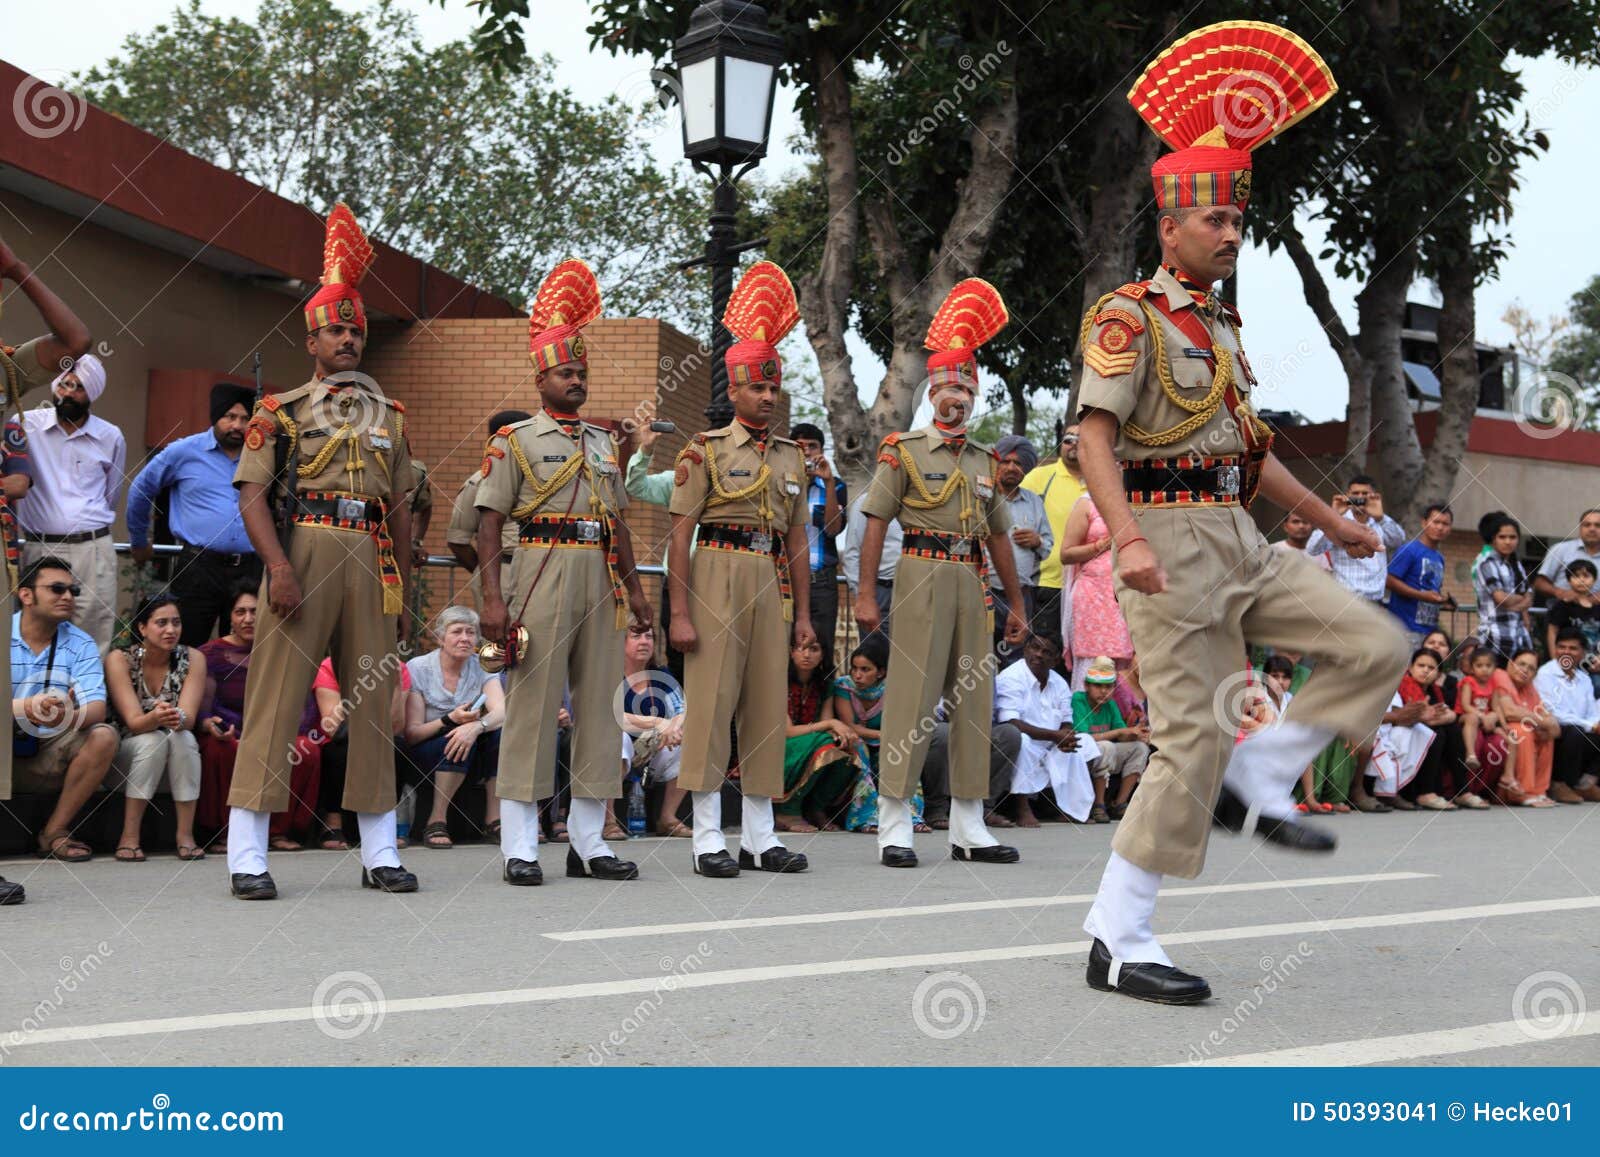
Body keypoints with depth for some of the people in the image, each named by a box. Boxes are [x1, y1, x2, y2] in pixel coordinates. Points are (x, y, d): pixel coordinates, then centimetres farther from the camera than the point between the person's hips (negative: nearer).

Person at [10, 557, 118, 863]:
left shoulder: (80, 645, 3)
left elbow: (97, 708, -11)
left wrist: (69, 718, -35)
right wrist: (23, 708, -36)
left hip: (50, 756, 2)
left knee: (104, 736, -23)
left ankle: (54, 832, -12)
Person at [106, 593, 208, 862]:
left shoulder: (193, 659, -6)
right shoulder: (119, 660, -11)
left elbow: (189, 717, -17)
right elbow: (133, 721, -20)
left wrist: (177, 718, -43)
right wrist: (156, 718, -44)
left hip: (178, 758, 2)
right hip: (129, 753, -2)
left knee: (182, 737, -31)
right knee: (152, 740, -33)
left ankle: (186, 835, -27)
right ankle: (129, 837, -29)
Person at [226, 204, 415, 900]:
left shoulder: (389, 415, 18)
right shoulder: (282, 411, 6)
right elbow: (251, 496, -3)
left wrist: (403, 583, 14)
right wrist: (279, 567, -16)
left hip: (372, 562, 4)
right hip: (304, 551, -4)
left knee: (373, 699, 6)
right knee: (277, 695, -6)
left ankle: (379, 853, 13)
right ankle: (248, 856, -4)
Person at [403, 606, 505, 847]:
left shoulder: (482, 667, 1)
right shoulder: (417, 669, -8)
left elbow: (502, 712, -17)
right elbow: (410, 735, -12)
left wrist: (476, 726, -38)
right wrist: (450, 720, -28)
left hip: (470, 763, 3)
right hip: (426, 760, -3)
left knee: (502, 732, -25)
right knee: (458, 739, -33)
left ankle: (494, 819, -18)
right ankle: (436, 821, -22)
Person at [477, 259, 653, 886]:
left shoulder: (604, 441, 18)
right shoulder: (515, 440, 2)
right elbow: (490, 522, -4)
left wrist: (634, 588, 16)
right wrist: (493, 599, -13)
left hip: (600, 583, 6)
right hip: (543, 573, -6)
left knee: (599, 705, 6)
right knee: (531, 705, -5)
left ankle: (589, 840, 14)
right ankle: (520, 847, -1)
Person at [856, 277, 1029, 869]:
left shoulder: (985, 461, 17)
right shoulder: (903, 451, 1)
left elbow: (999, 536, 20)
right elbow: (875, 526, -4)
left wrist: (1016, 605, 17)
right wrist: (865, 596, -12)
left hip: (973, 586, 6)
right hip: (923, 579, -6)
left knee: (974, 702, 6)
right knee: (911, 698, -8)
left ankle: (969, 826, 13)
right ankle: (894, 826, -4)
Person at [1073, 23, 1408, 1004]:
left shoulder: (1224, 326, 20)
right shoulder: (1129, 316, -6)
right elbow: (1095, 435, -19)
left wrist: (1331, 521, 29)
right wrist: (1128, 539, -34)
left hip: (1243, 544, 8)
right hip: (1173, 544, -8)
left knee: (1378, 645, -2)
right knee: (1195, 740, -9)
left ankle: (1256, 785, 9)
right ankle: (1117, 941, 0)